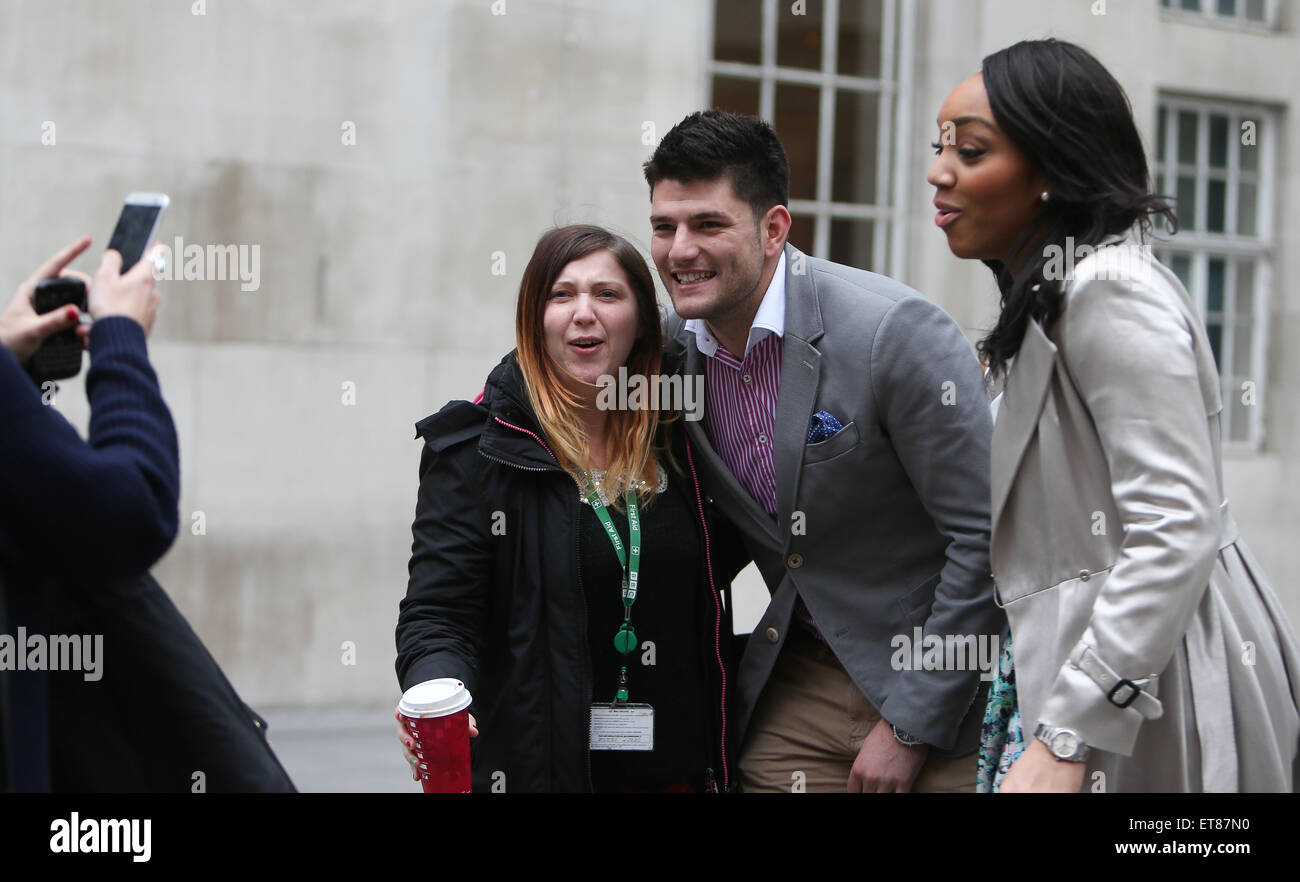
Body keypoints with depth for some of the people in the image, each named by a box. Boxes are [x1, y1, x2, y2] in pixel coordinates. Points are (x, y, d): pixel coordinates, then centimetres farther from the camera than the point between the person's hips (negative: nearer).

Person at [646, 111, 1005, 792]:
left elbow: (987, 537, -19)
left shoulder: (896, 331, -21)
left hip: (940, 693, -5)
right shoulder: (670, 347, -2)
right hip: (796, 684, 5)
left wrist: (910, 725, -16)